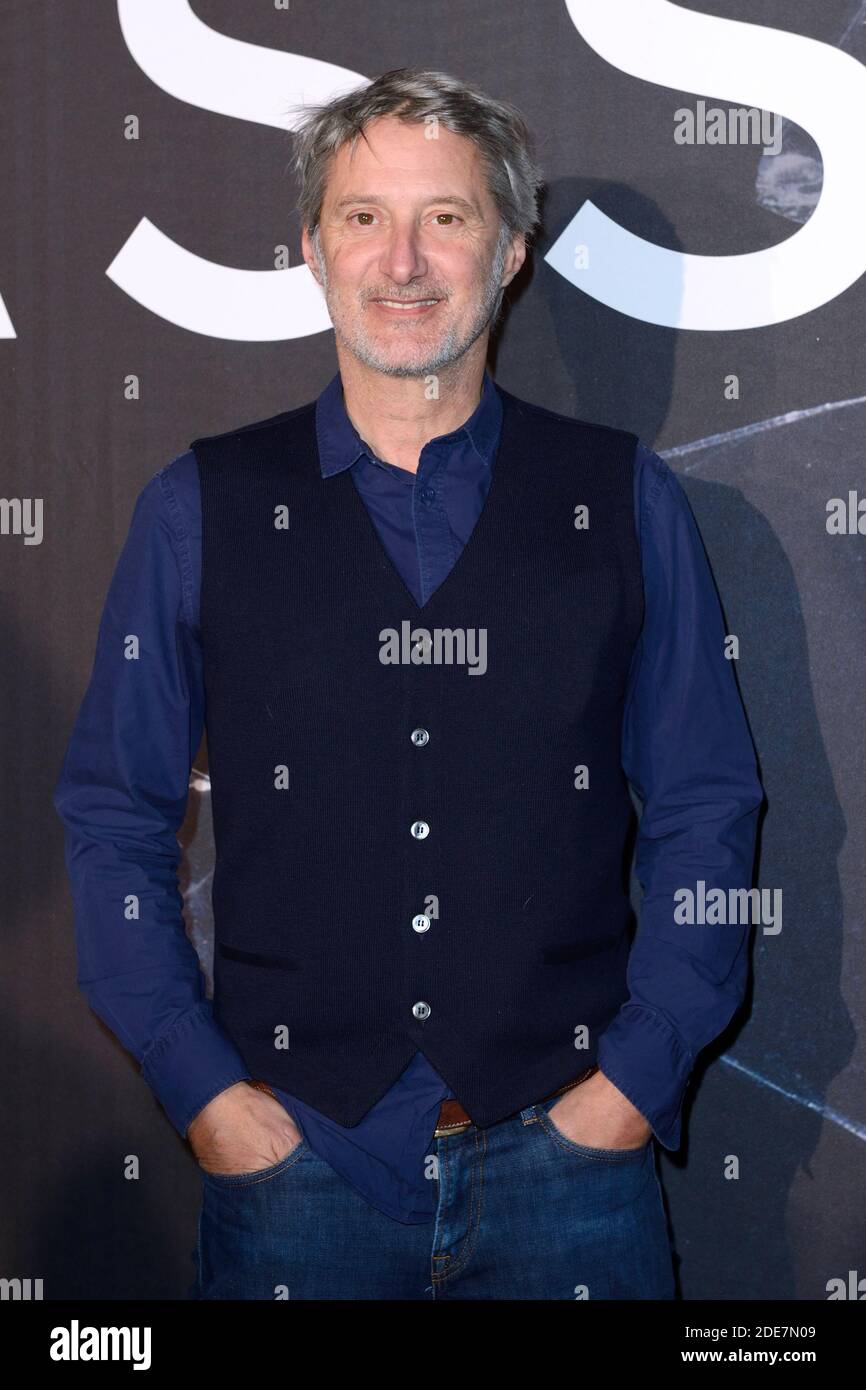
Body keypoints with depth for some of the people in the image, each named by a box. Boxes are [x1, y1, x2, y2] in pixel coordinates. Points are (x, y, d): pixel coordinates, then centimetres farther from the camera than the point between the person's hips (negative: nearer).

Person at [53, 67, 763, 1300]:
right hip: (291, 1152, 0)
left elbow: (705, 814, 4)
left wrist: (637, 1071, -3)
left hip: (567, 1151, 1)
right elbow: (115, 819, 4)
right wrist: (202, 1088, -3)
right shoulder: (199, 510, 2)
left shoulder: (627, 503, 3)